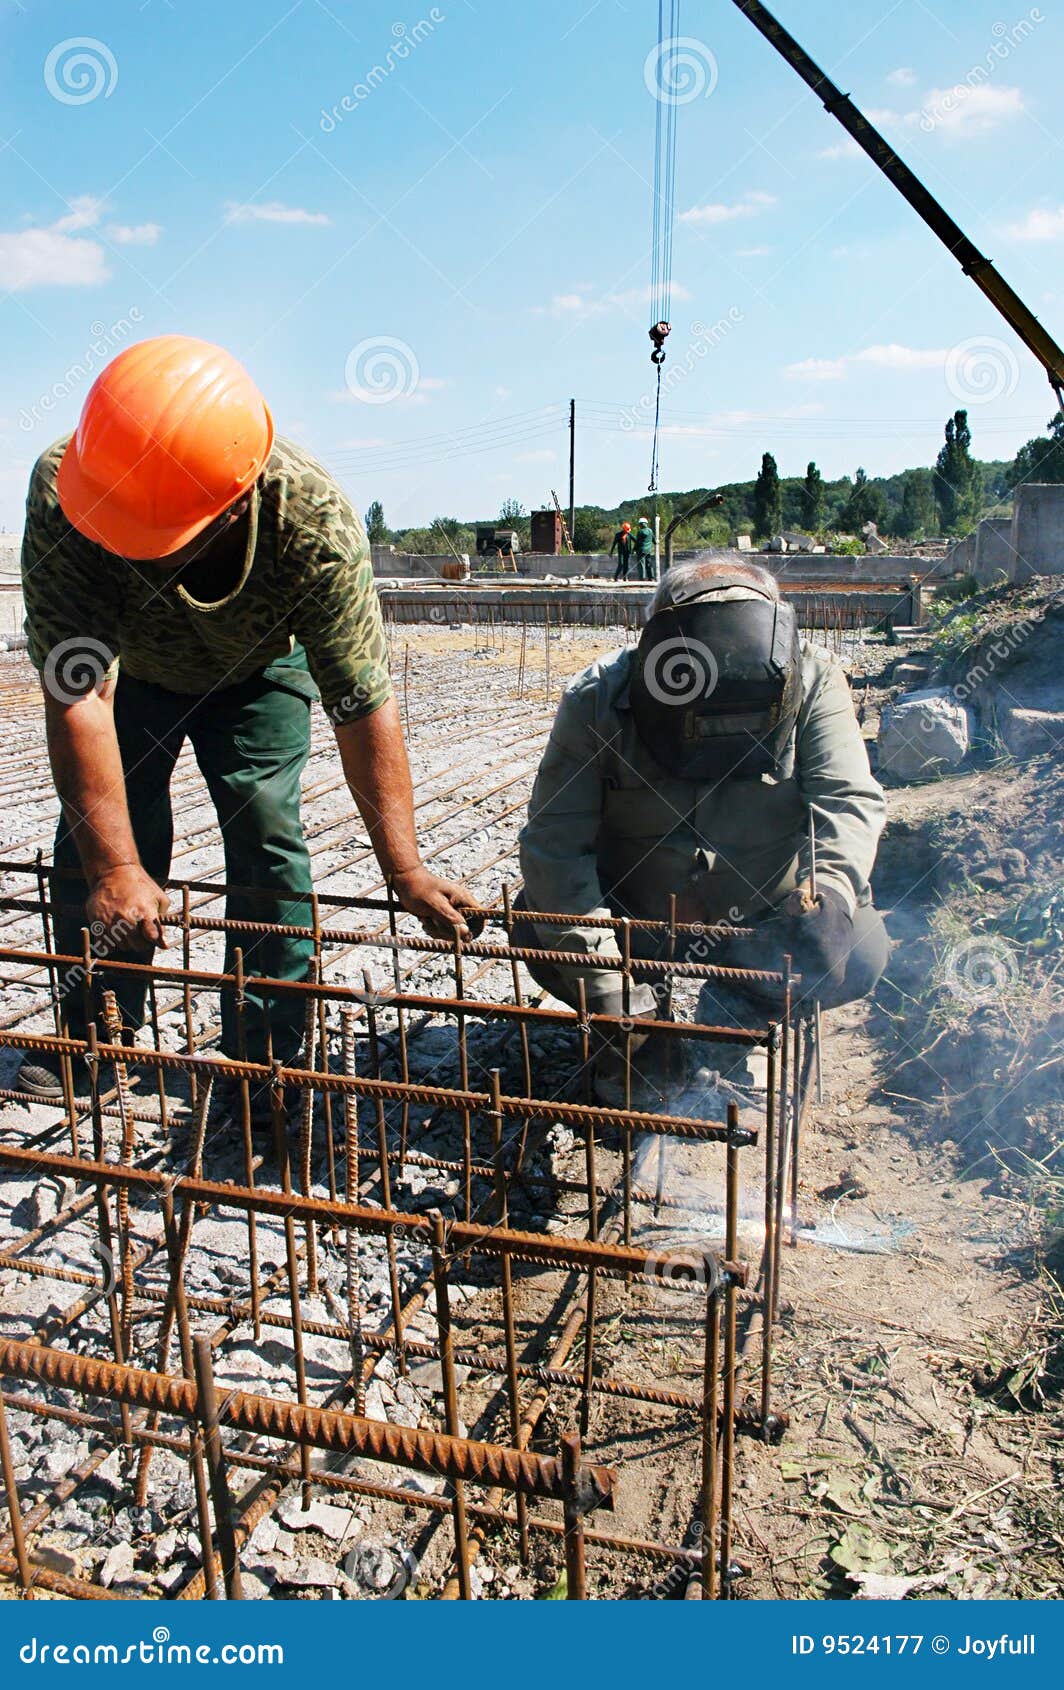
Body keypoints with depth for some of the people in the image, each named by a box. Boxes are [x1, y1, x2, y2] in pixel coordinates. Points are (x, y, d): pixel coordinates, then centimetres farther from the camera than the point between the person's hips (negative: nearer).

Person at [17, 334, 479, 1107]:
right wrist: (115, 869, -40)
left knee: (267, 829, -11)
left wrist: (406, 869, -34)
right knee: (95, 827, -5)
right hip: (127, 665, 1)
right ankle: (93, 1034, 15)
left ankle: (266, 1051, 4)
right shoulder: (61, 494, -40)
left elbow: (363, 704, -35)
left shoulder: (315, 522, -41)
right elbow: (77, 694, -39)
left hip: (256, 669, -1)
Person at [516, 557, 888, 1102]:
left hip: (762, 910, 1)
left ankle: (740, 1017, 9)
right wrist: (603, 986, -33)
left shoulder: (813, 681, -20)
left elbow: (849, 798, -26)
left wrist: (830, 889, -48)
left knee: (859, 954, -24)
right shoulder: (598, 698, -24)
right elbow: (556, 839, -26)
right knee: (537, 931, -26)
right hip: (630, 911, 0)